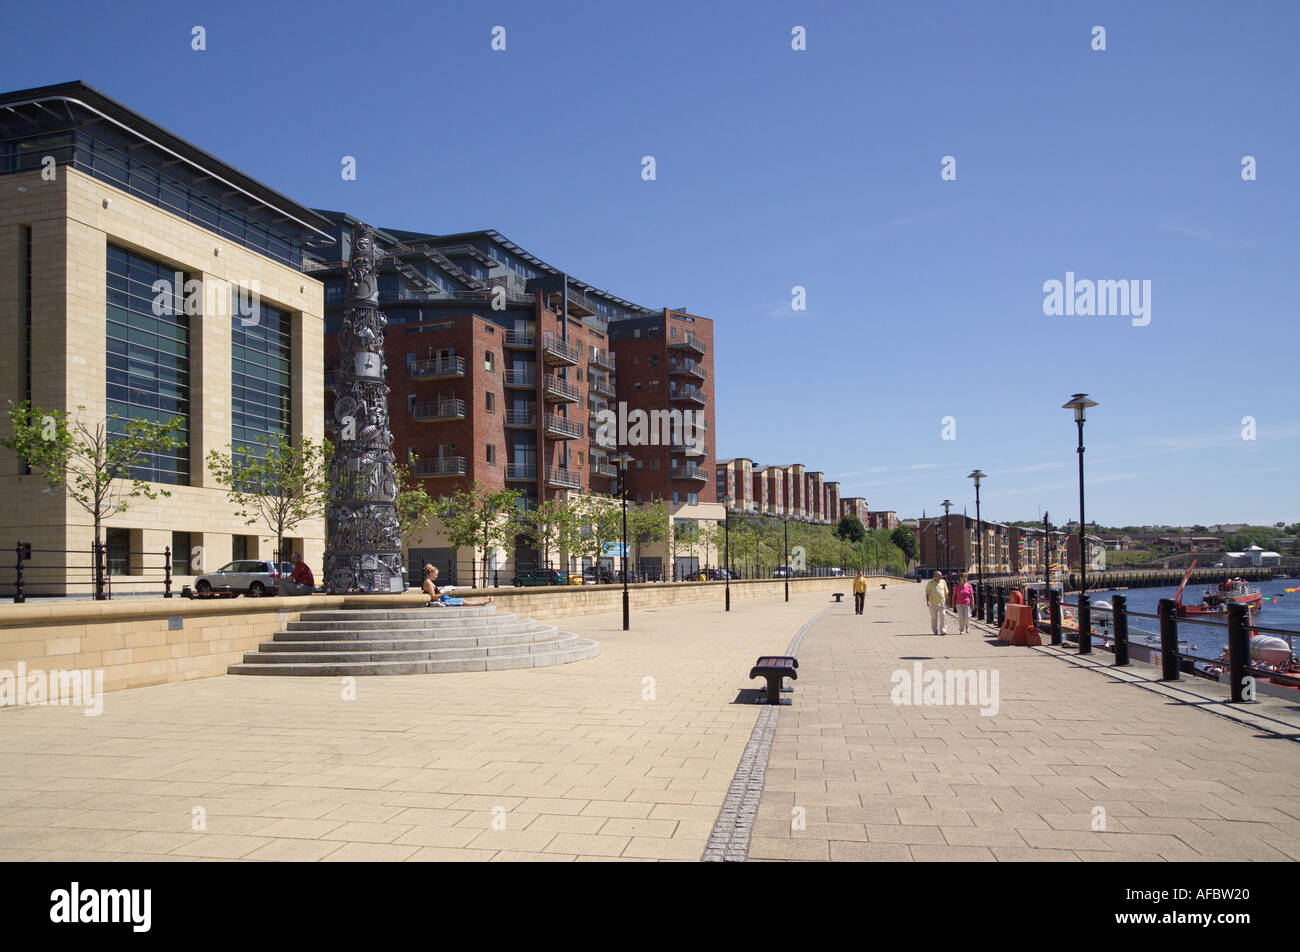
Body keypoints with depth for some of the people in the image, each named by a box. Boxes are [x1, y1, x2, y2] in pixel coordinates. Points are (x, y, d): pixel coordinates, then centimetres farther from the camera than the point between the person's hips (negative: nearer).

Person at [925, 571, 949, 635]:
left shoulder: (943, 582, 7)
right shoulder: (930, 583, -2)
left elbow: (946, 593, 13)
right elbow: (927, 593, -6)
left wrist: (947, 602, 12)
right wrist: (927, 601, -18)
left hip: (942, 603, 2)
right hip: (933, 603, -2)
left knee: (943, 616, -11)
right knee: (934, 617, 5)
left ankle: (943, 630, -13)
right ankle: (935, 631, 15)